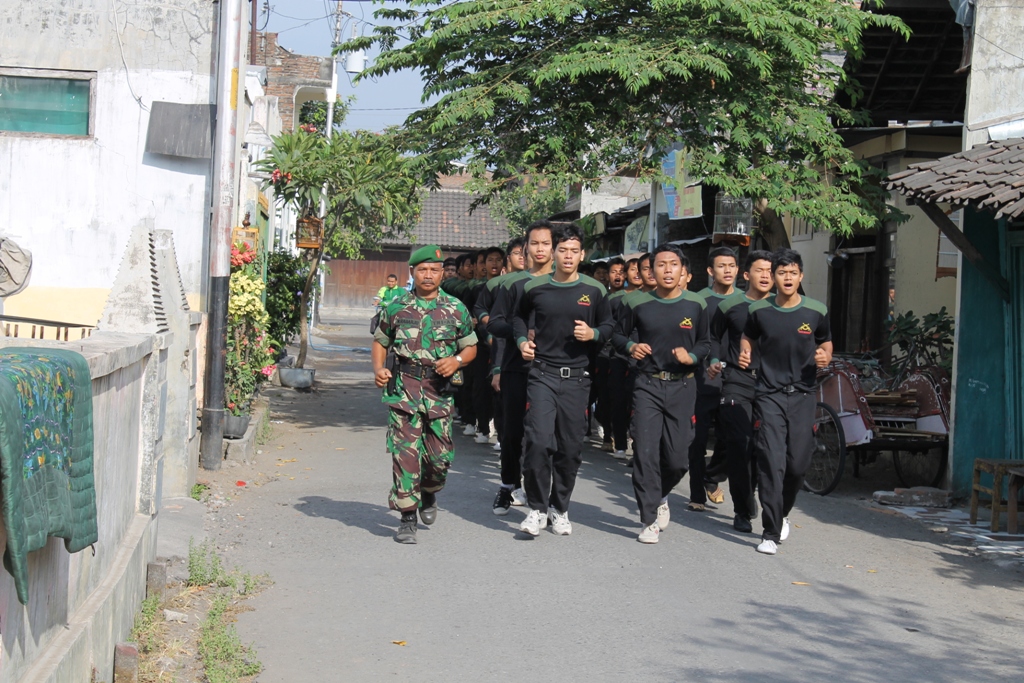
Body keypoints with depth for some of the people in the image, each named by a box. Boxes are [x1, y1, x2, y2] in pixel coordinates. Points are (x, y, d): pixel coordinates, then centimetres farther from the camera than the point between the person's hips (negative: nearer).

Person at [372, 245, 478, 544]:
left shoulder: (456, 309, 6)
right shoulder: (396, 307, 6)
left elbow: (471, 347, 13)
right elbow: (380, 342, 15)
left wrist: (457, 360, -8)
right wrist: (378, 369, -2)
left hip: (440, 389, 1)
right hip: (403, 388, -1)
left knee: (440, 456, 4)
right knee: (405, 452, -7)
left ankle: (429, 493, 36)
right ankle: (407, 517, 1)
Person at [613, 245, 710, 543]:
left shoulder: (697, 305, 1)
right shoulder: (636, 304, 0)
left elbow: (706, 342, 10)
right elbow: (619, 333, 12)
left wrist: (692, 357, -11)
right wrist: (630, 346, -10)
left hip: (682, 386, 1)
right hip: (648, 384, -1)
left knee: (677, 457, 2)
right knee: (645, 451, -9)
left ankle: (660, 495, 35)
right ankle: (649, 520, 0)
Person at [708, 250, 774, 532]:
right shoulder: (730, 306, 7)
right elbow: (715, 338, 18)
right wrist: (714, 361, 2)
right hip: (737, 383, -1)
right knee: (739, 445, -8)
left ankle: (748, 493, 27)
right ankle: (742, 511, 2)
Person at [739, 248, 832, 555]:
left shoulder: (816, 311, 0)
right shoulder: (759, 310, 0)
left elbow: (826, 342, 15)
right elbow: (748, 337, 17)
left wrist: (825, 357, -7)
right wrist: (744, 354, -4)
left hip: (802, 395, 1)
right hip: (769, 394, -1)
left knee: (798, 464, 3)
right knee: (771, 462, -10)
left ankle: (782, 513, 32)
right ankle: (771, 533, -7)